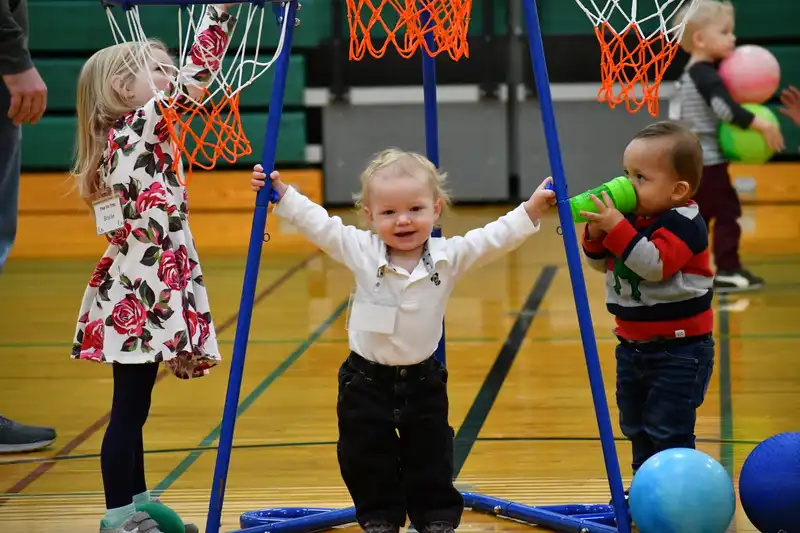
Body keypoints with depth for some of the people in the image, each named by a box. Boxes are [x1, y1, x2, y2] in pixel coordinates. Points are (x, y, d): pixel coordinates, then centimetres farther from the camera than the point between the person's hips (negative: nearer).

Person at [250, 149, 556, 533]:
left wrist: (531, 211, -24)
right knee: (368, 464, 9)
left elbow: (494, 239, -13)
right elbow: (316, 223, -9)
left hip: (422, 382, 0)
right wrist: (281, 193, -15)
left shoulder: (449, 256, -10)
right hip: (366, 382, 0)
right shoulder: (360, 251, -10)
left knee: (431, 462, 10)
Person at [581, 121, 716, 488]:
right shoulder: (632, 218, 4)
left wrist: (616, 228, -33)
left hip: (679, 350, -9)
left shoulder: (683, 223, -19)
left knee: (668, 429, -8)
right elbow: (602, 263, 10)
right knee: (636, 427, 18)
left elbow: (654, 264, -32)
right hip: (633, 346, 9)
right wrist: (596, 234, -10)